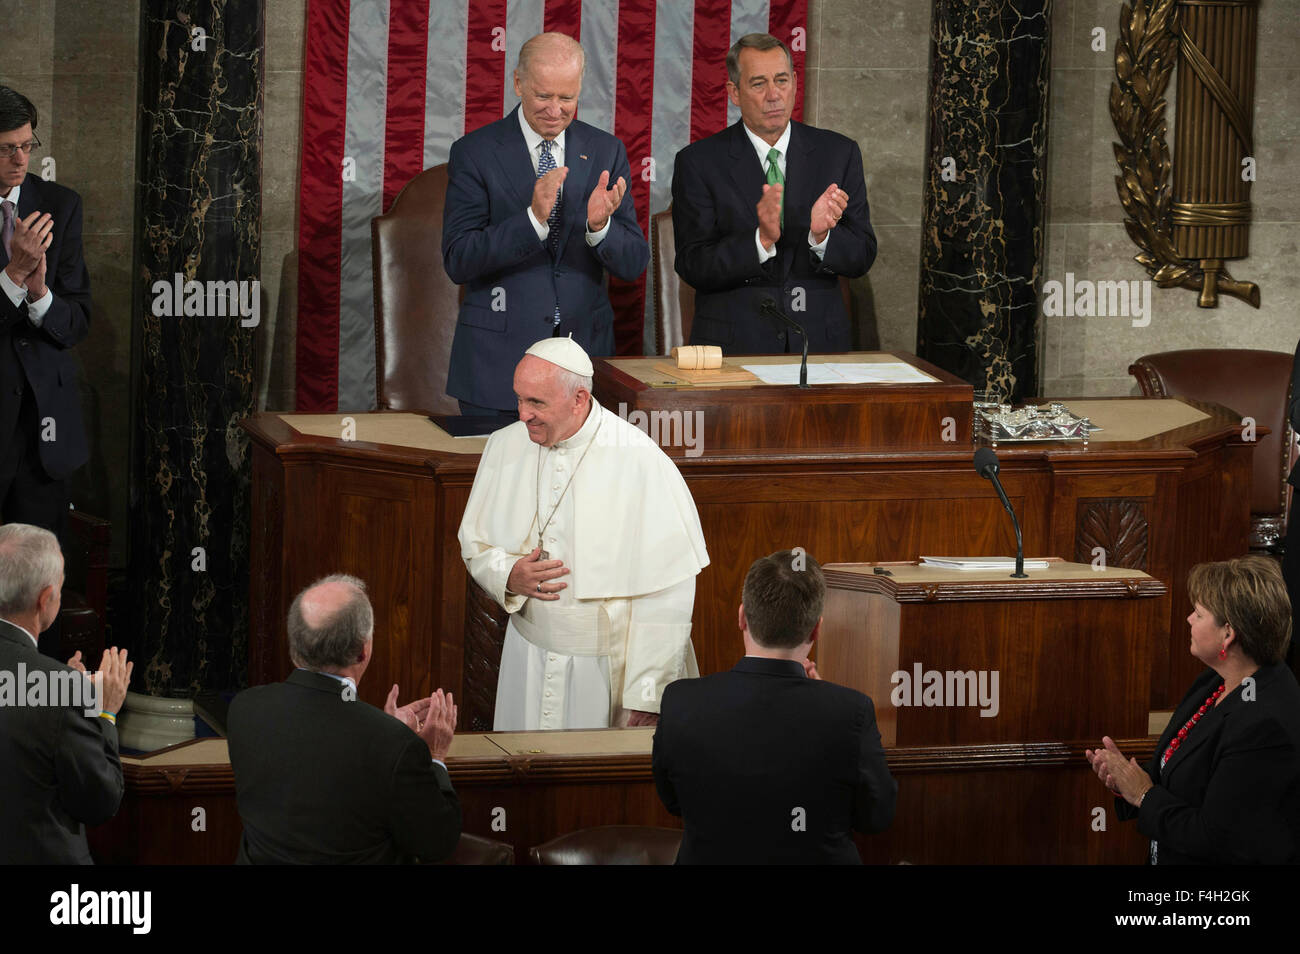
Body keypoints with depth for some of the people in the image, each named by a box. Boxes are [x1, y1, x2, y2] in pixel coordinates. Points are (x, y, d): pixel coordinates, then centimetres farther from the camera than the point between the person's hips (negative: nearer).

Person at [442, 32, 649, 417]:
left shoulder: (606, 152, 6)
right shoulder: (474, 152, -3)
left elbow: (634, 264, 4)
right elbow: (457, 260, -11)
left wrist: (600, 226, -18)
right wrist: (533, 219, -24)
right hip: (499, 360, -2)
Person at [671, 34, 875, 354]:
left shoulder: (839, 153, 8)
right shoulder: (699, 162, 1)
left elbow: (862, 258, 4)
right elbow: (693, 268, -7)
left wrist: (821, 235, -15)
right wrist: (760, 240, -21)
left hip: (817, 340, 2)